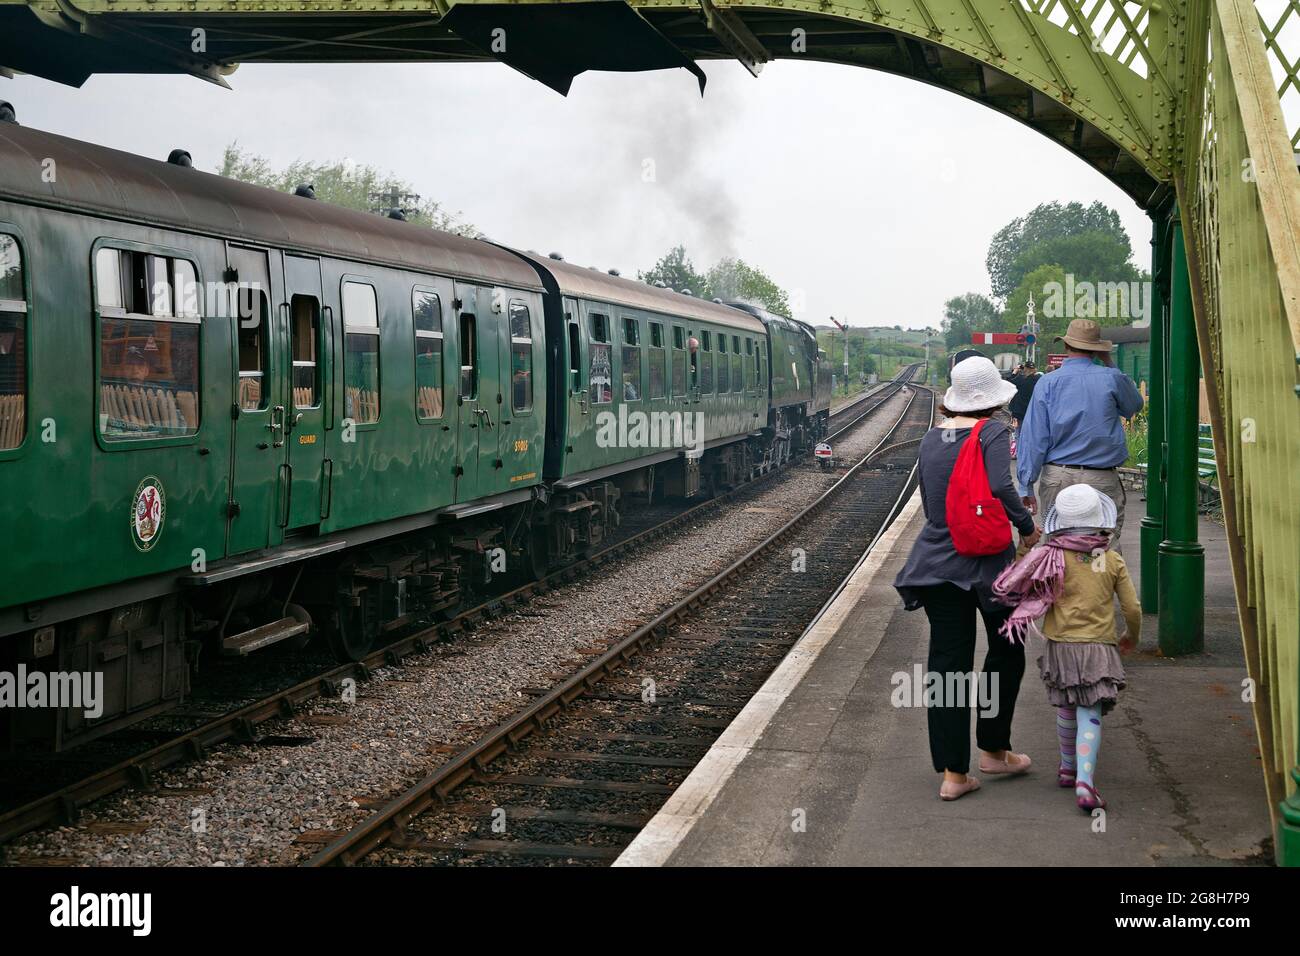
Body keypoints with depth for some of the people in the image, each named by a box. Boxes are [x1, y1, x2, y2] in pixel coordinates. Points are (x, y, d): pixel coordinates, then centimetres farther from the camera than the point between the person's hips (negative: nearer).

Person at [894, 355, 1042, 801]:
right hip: (986, 561, -5)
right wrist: (1026, 525, -6)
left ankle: (952, 772, 6)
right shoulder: (992, 432, -9)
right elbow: (1000, 487, -22)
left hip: (937, 561, 5)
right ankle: (993, 750, 24)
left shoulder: (930, 439, 8)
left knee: (947, 662, 6)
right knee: (1006, 652, 16)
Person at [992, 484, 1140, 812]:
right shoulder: (1113, 561, 0)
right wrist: (1132, 638, 21)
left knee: (1066, 708, 20)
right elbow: (1133, 608, 1)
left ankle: (1068, 767, 37)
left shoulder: (1054, 557, -4)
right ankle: (1084, 781, -21)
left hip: (1061, 645, 1)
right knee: (1090, 715, -5)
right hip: (1099, 648, -1)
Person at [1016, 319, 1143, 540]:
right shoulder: (1111, 379, -1)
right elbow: (1135, 405, 22)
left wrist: (1027, 486, 0)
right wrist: (1109, 365, 23)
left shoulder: (1048, 383, 0)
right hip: (1102, 480, -1)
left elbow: (1033, 437, -3)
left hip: (1056, 479, 1)